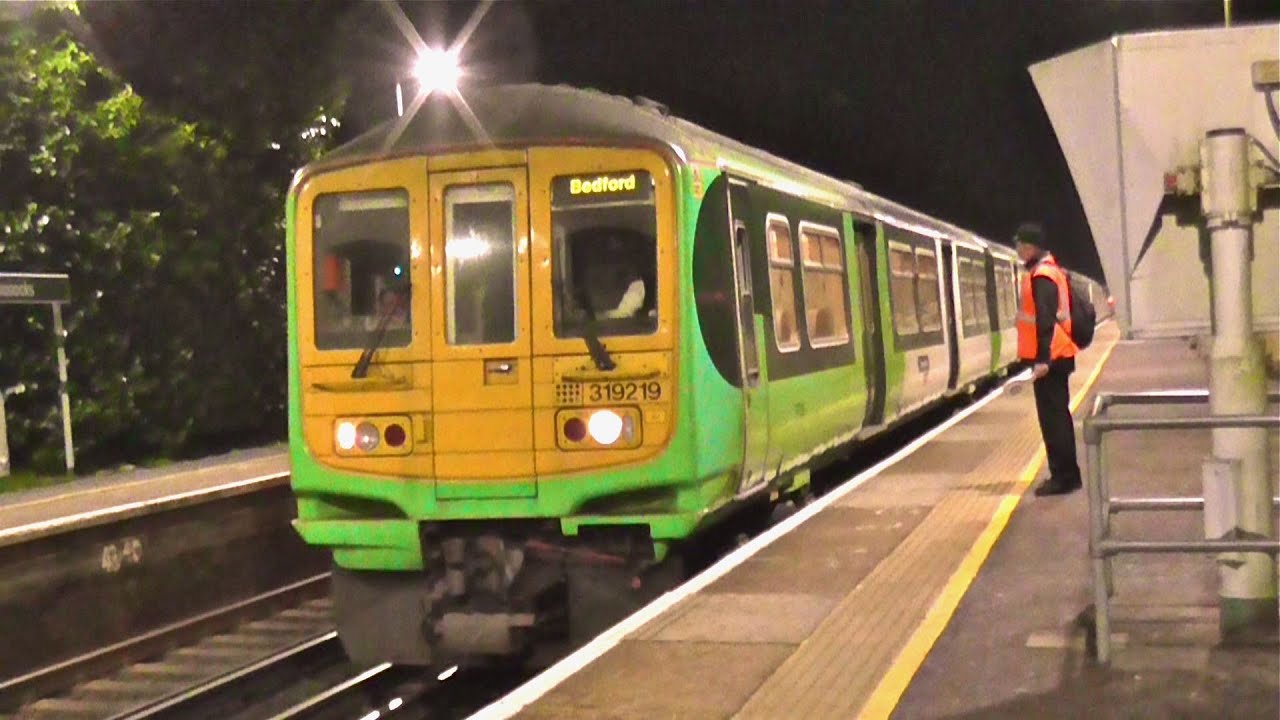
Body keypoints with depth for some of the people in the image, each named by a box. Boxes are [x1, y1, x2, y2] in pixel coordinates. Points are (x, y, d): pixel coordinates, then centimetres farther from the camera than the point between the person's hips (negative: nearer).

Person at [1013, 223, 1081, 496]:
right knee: (1058, 414, 15)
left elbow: (1045, 319, -23)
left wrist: (1042, 359, -26)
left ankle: (1063, 476, -3)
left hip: (1048, 358, -10)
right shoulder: (1053, 270, 15)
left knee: (1052, 416, -6)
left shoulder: (1041, 276, -16)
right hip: (1058, 355, 10)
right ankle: (1067, 474, 21)